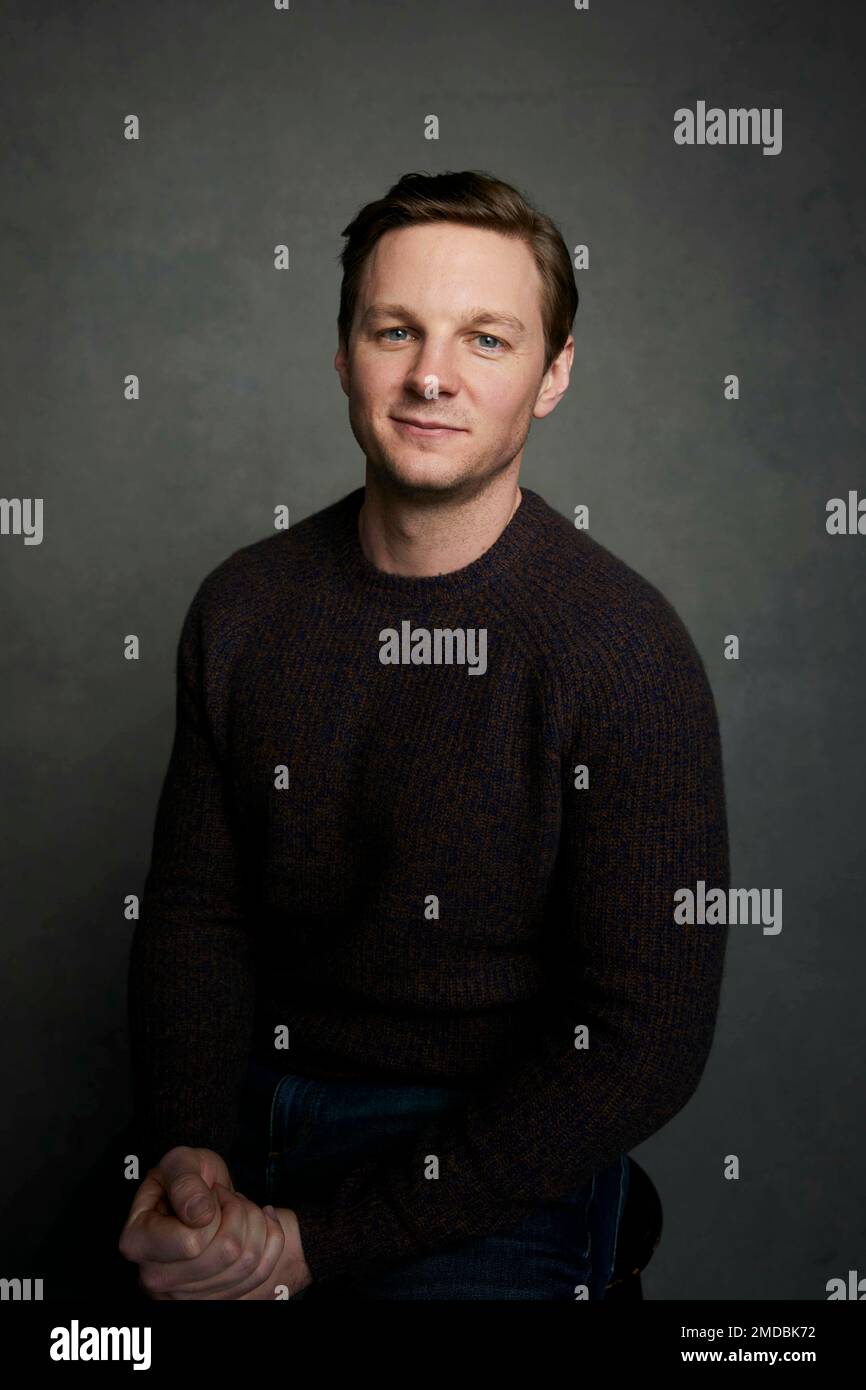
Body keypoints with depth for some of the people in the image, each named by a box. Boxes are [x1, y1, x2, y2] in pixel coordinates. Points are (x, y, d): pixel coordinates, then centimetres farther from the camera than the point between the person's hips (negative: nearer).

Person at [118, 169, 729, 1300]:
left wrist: (314, 1242, -16)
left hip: (502, 1165, -3)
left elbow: (646, 1045, -15)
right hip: (256, 1108, 4)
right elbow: (195, 911, 6)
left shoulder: (627, 650, -14)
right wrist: (186, 1152, -13)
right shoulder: (245, 608, 0)